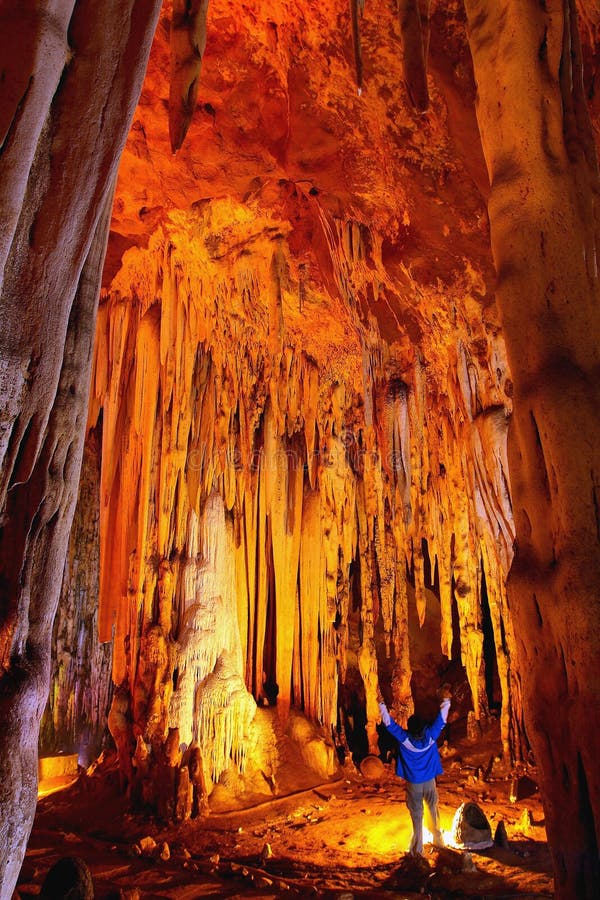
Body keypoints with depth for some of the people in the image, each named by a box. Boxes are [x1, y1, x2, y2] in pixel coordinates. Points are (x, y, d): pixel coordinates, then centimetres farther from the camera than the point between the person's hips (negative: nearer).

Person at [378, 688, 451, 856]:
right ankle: (438, 840, 36)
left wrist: (382, 704, -8)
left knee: (417, 817, 8)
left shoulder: (404, 738, -23)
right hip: (430, 782, 2)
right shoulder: (430, 735, -19)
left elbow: (389, 723, -16)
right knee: (434, 812, 21)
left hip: (413, 784, -2)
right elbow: (441, 719, -7)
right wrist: (445, 700, 3)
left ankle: (417, 850, 14)